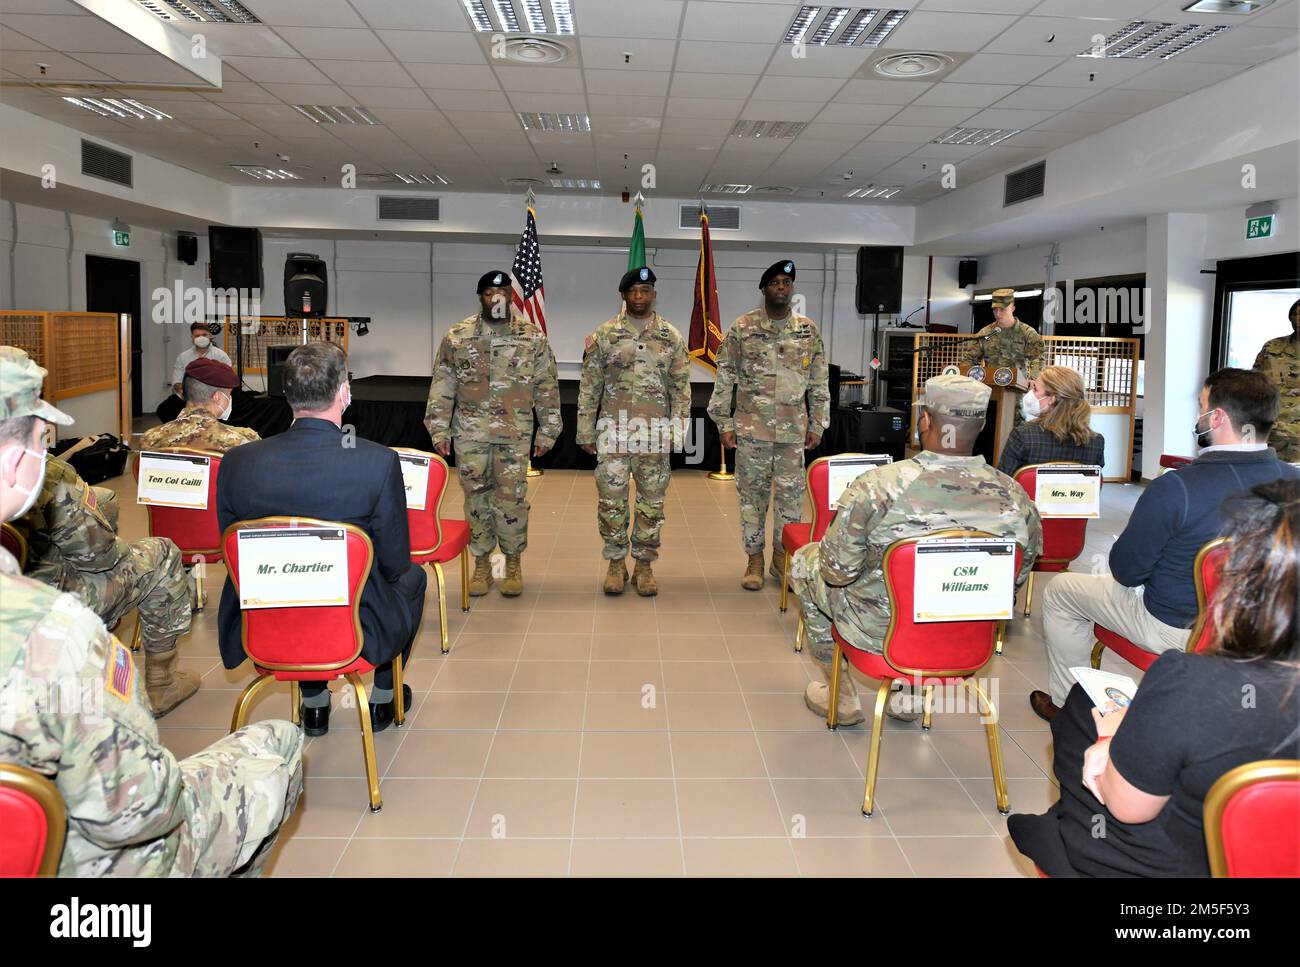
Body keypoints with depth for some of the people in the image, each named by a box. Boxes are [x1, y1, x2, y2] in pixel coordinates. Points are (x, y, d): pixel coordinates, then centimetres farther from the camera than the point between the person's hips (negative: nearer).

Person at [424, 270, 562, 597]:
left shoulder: (533, 337, 1)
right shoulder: (457, 336, 2)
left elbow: (547, 387, 5)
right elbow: (442, 386, 4)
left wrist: (547, 431, 2)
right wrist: (439, 429, 0)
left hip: (515, 433, -1)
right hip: (470, 432, 1)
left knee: (512, 498, 1)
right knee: (476, 497, 7)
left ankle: (513, 562, 19)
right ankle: (481, 563, 21)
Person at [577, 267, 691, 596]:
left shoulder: (671, 337, 5)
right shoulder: (604, 336, 2)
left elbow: (680, 386, 6)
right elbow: (589, 387, 3)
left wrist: (677, 427, -1)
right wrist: (585, 431, 1)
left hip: (655, 432, 1)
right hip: (614, 429, -1)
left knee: (652, 500, 6)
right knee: (611, 500, 2)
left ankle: (645, 564, 18)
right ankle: (616, 563, 16)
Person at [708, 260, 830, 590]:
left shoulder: (808, 330, 5)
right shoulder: (742, 328, -1)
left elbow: (820, 381, 9)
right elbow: (724, 378, 1)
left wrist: (817, 425, 6)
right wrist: (724, 424, -3)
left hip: (794, 429, 2)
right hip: (752, 427, -2)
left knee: (791, 495, 6)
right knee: (752, 494, 6)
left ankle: (782, 557, 21)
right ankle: (754, 559, 18)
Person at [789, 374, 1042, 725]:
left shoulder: (876, 486, -28)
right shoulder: (1016, 499, -16)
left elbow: (839, 570, -20)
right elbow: (1019, 575, 0)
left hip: (879, 631, -4)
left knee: (804, 560, 22)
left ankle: (842, 697, 31)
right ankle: (908, 695, 39)